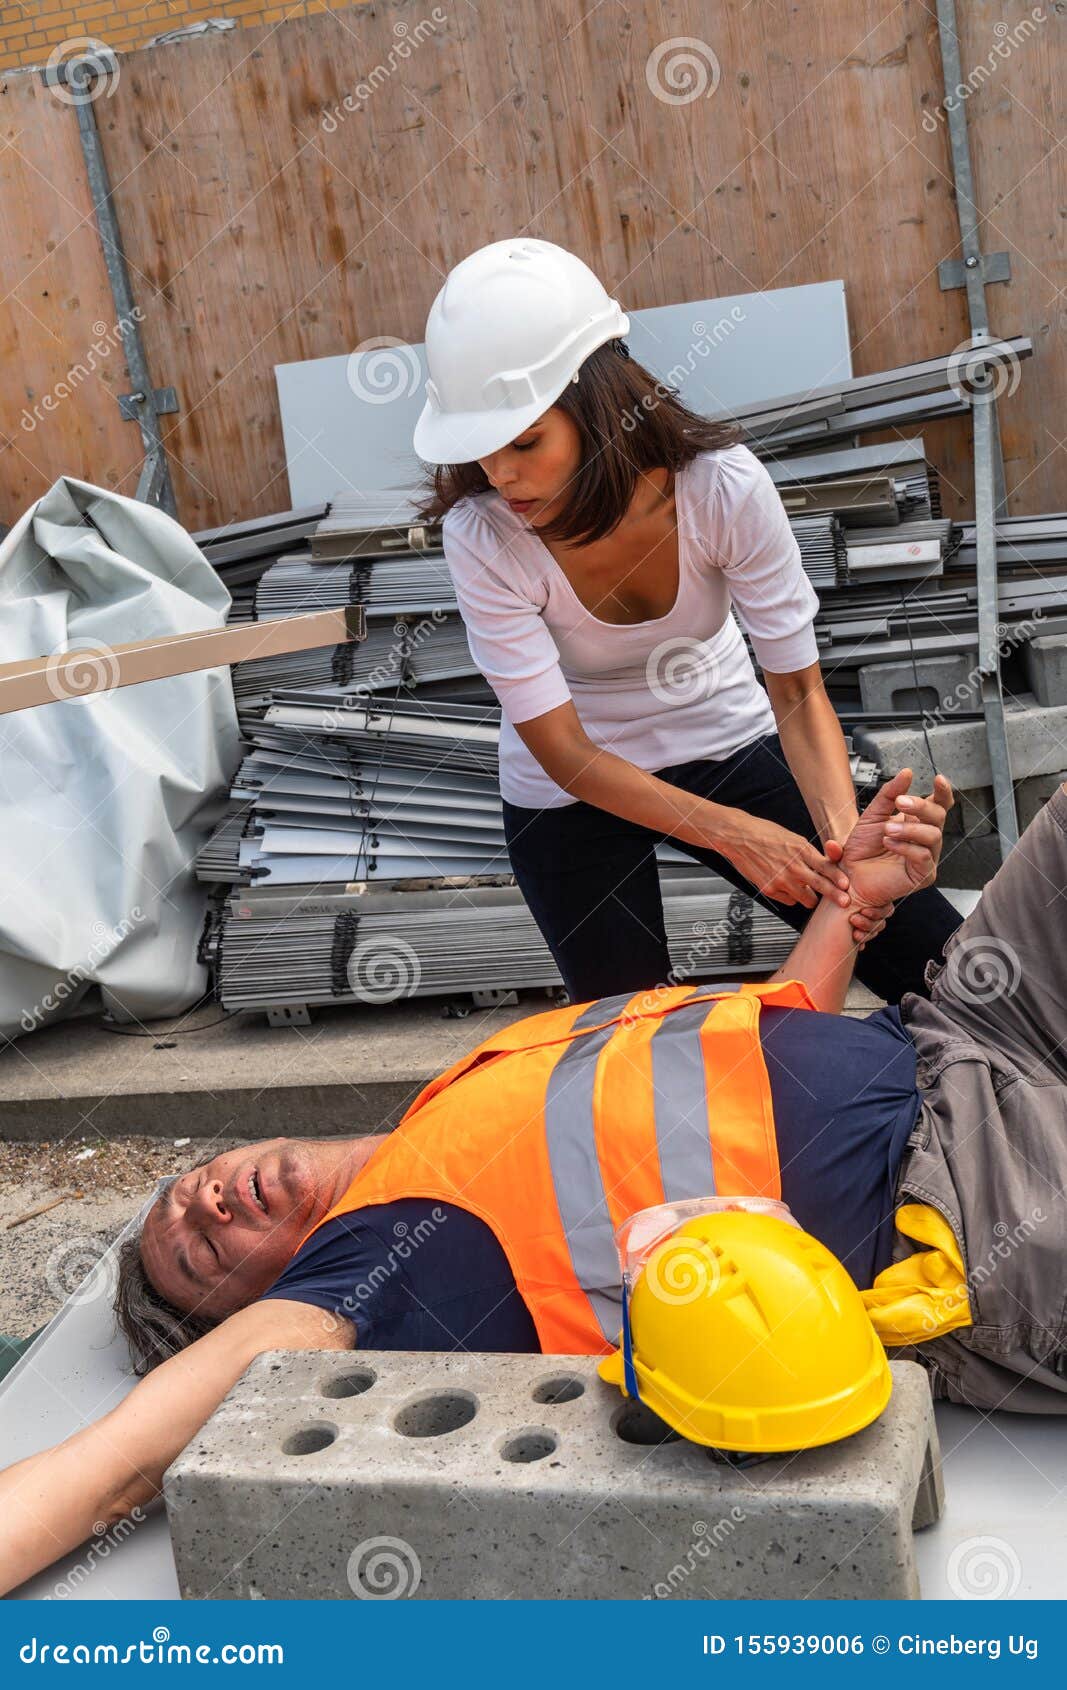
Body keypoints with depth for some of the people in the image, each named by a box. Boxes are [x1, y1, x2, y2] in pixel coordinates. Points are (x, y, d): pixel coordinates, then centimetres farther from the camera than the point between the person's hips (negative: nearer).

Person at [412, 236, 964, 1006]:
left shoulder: (722, 484, -26)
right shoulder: (482, 535, -27)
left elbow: (797, 691, -19)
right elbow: (564, 753, -25)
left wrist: (844, 829, -37)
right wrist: (730, 832, -36)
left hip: (724, 745, 1)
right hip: (575, 796, -1)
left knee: (945, 971, -5)